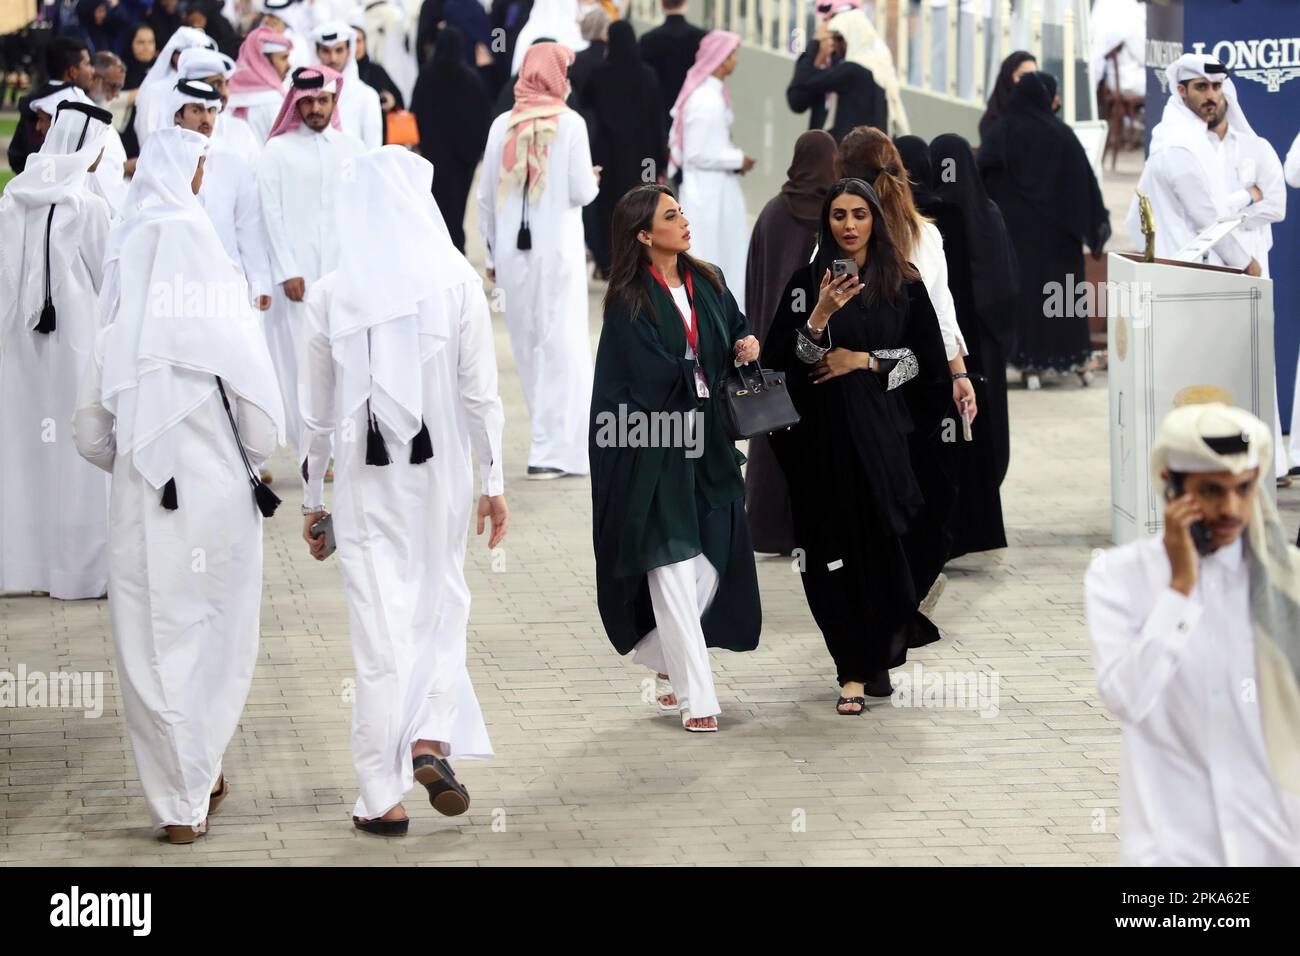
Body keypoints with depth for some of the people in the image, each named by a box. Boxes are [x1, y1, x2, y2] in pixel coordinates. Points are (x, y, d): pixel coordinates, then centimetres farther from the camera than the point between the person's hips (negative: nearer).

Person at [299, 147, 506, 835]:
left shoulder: (329, 294, -3)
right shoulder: (456, 283, -6)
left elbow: (315, 410, 2)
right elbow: (481, 393, -5)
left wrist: (312, 499, 11)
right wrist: (494, 481, 3)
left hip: (365, 479, 0)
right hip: (442, 470, 0)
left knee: (380, 631, 4)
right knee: (441, 608, 18)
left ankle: (383, 798, 6)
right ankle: (432, 740, -2)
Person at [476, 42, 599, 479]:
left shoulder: (502, 125, 2)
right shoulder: (569, 123, -8)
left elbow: (486, 196, 5)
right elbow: (581, 192, -9)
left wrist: (492, 253, 16)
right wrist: (593, 180, 15)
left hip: (512, 251, 4)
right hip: (558, 249, -4)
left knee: (528, 345, 14)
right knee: (560, 346, 0)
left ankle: (555, 438, 24)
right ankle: (550, 451, -4)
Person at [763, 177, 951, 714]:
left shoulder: (903, 283, 4)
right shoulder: (807, 282, 2)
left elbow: (923, 357, 5)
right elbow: (788, 358, -5)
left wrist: (865, 360, -8)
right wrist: (820, 317, -21)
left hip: (881, 428, 0)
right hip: (824, 429, 0)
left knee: (879, 541, -6)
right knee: (834, 547, -1)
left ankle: (864, 667, 6)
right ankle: (859, 668, 12)